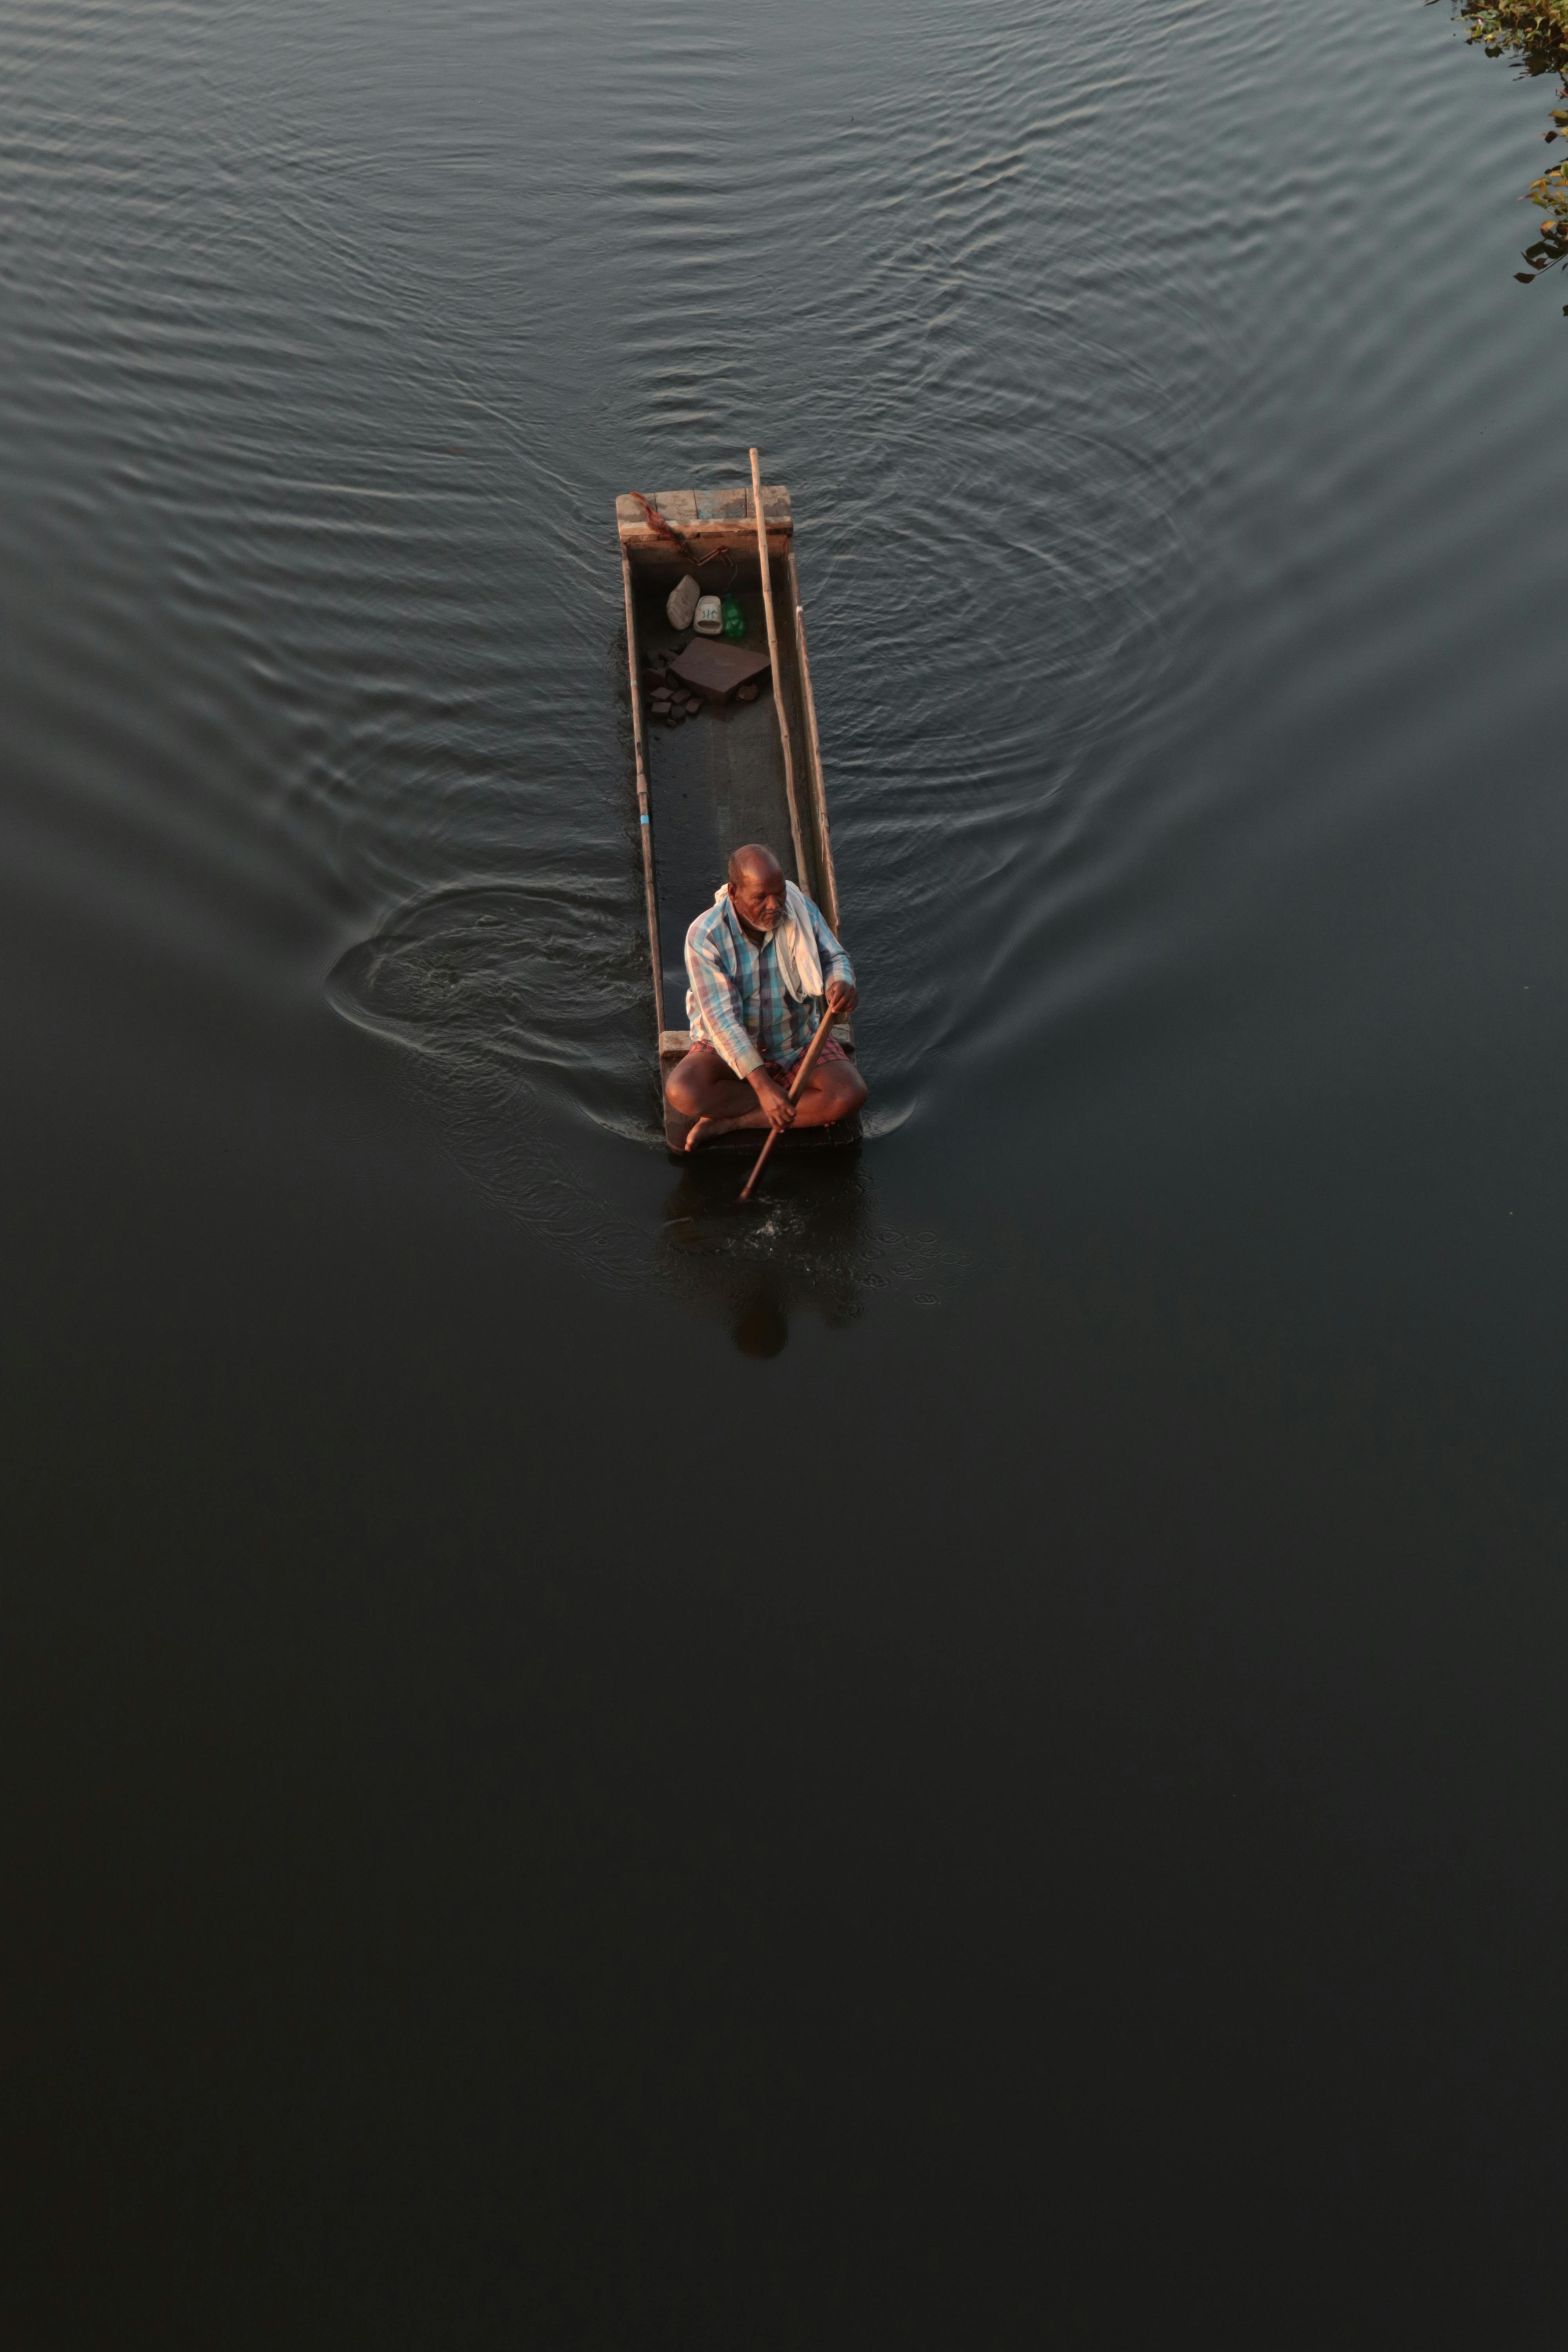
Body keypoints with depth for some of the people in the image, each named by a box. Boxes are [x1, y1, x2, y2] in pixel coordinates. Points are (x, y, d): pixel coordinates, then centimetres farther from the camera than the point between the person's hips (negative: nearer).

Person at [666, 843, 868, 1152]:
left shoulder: (799, 907, -14)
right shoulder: (704, 937, -23)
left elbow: (833, 957, -4)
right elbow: (722, 1019, -27)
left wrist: (842, 984, -32)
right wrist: (764, 1086, -37)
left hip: (800, 1041, 2)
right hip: (732, 1045, -2)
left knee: (851, 1094, -25)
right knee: (682, 1092, -32)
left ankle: (728, 1121, -16)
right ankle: (807, 1108, -15)